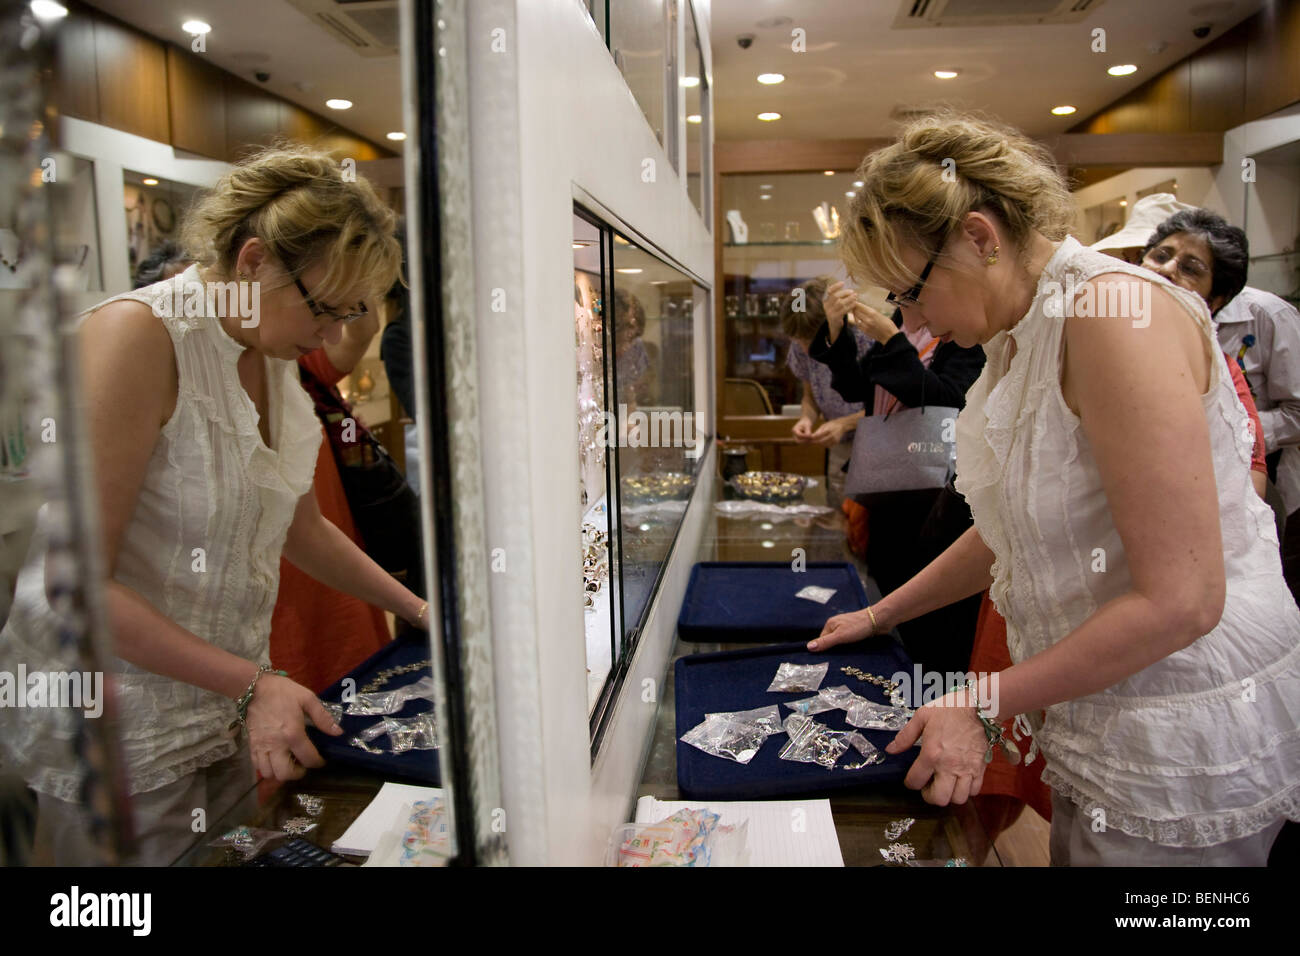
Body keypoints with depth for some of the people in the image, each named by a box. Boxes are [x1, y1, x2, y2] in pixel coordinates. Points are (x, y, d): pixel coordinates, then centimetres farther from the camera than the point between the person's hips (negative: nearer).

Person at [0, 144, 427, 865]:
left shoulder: (275, 357, 4)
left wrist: (417, 609, 12)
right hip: (117, 733, -7)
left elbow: (299, 528, 15)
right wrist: (251, 687, -25)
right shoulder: (137, 335, -20)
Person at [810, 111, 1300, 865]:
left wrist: (984, 704, -20)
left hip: (1187, 741, -8)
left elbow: (1180, 599, -25)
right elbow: (1012, 530, 17)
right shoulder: (1019, 336, 7)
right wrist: (879, 615, 18)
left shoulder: (1110, 311, -22)